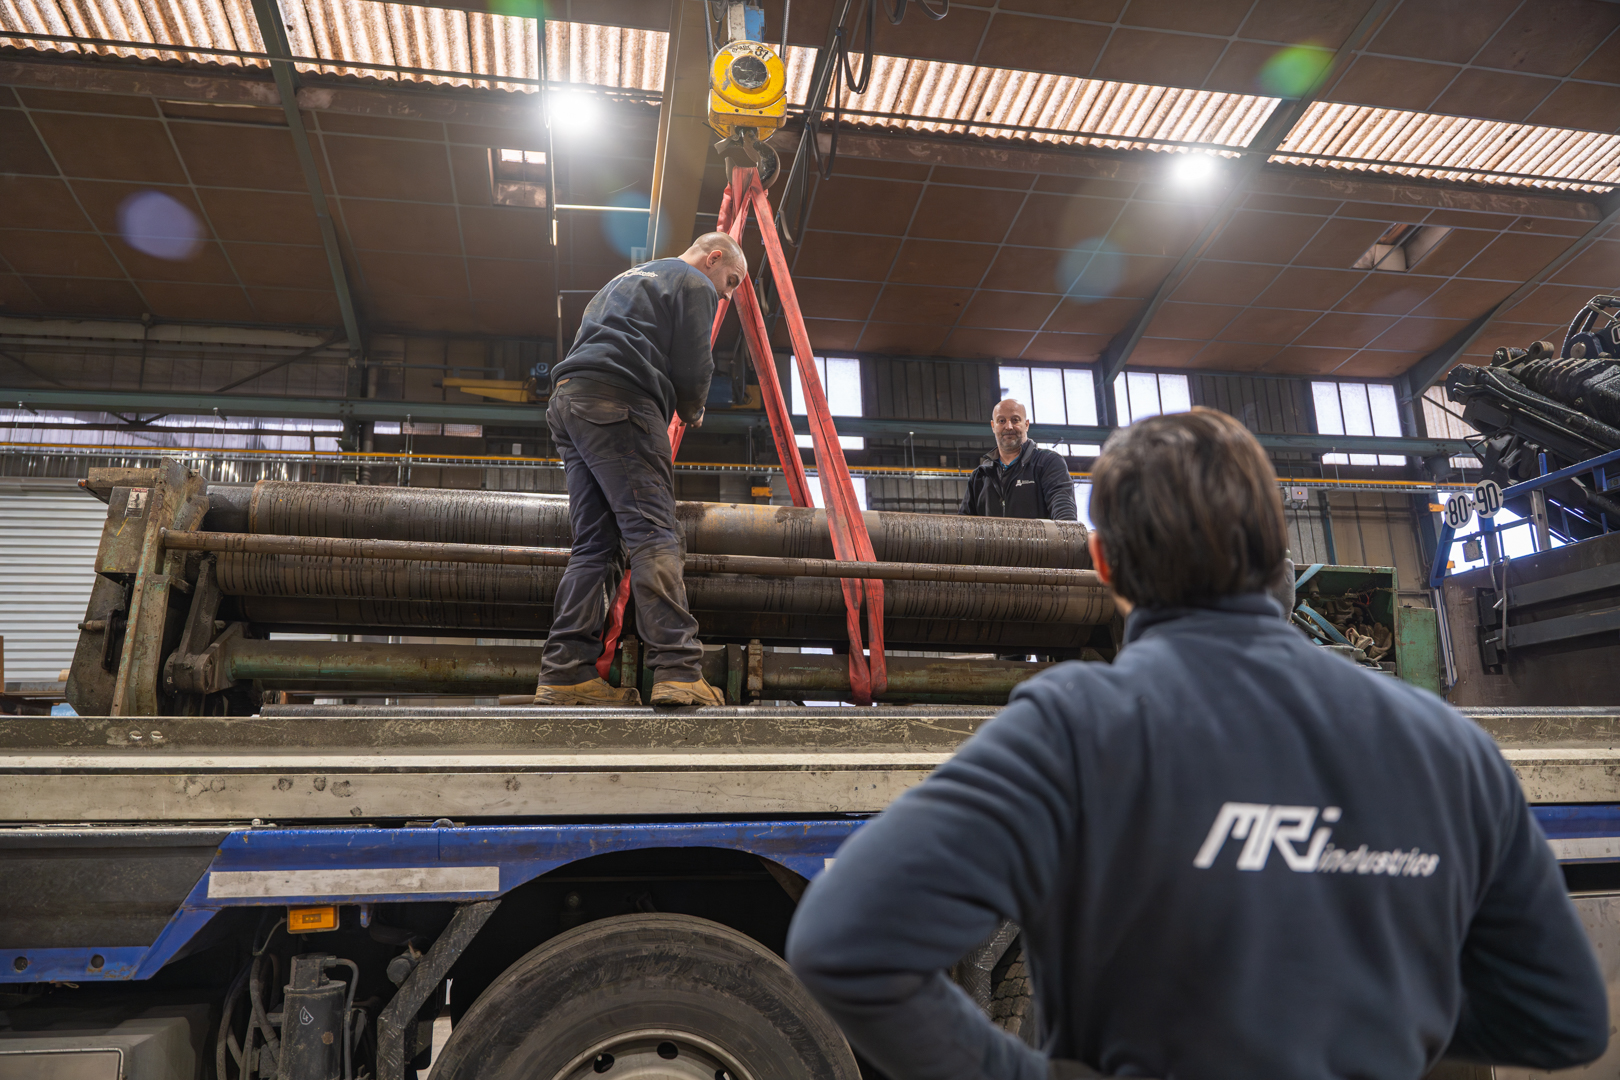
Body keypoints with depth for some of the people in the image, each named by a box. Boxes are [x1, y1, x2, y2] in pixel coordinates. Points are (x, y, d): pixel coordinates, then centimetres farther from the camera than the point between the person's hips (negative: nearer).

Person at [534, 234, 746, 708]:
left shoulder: (629, 278, 36)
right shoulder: (693, 282, 9)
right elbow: (692, 365, -3)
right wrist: (692, 412, 17)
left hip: (567, 400, 9)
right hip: (618, 401, -8)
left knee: (594, 542, 4)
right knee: (653, 531, -16)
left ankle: (565, 673, -4)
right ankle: (678, 670, -26)